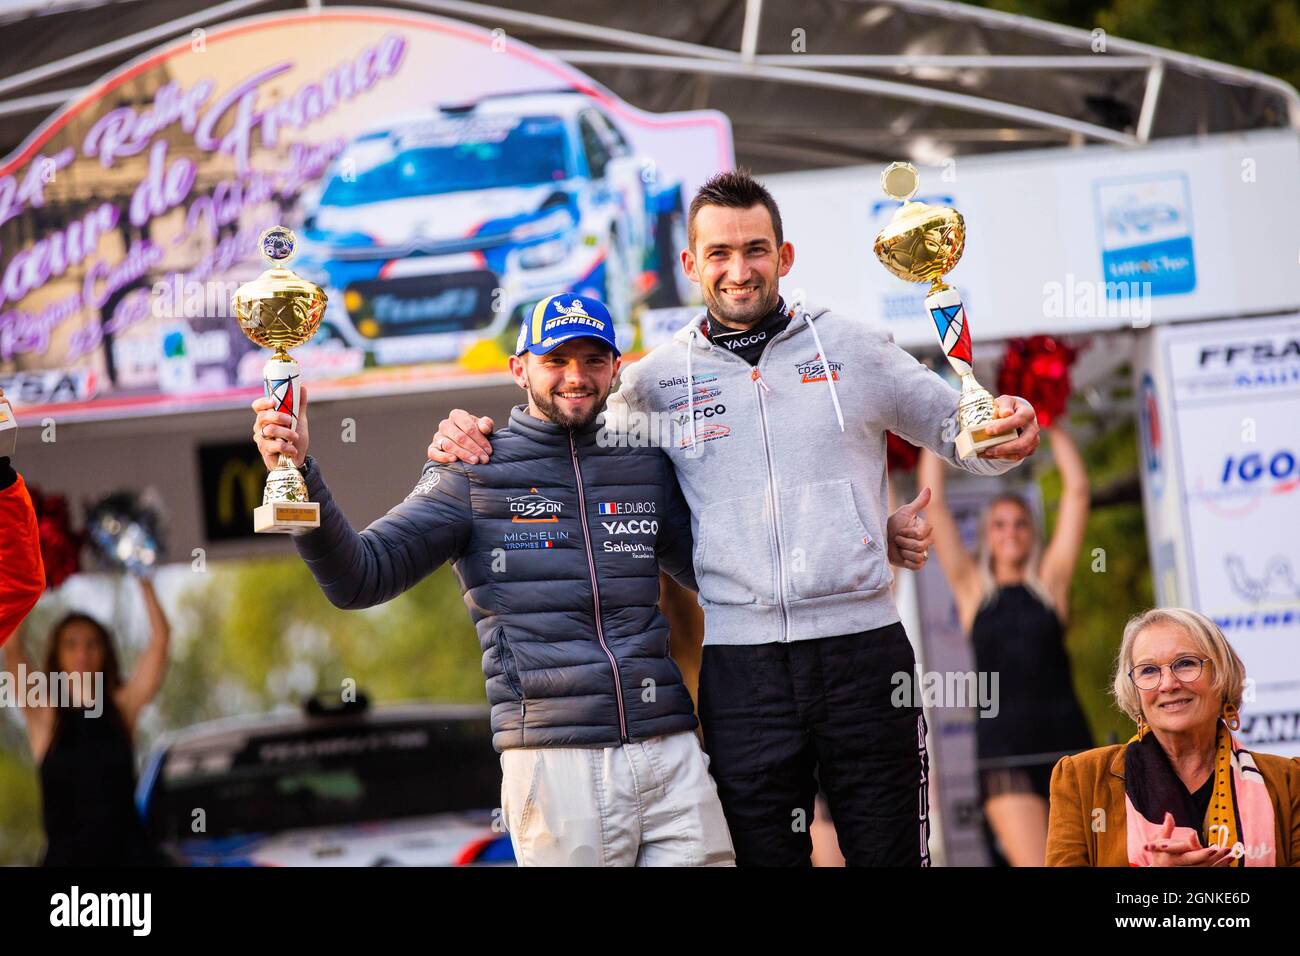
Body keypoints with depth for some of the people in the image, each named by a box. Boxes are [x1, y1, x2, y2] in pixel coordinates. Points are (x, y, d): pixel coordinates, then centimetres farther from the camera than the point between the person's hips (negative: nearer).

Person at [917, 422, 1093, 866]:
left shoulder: (1049, 583, 10)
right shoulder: (973, 589, 10)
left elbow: (1077, 490, 9)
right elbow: (933, 501, 9)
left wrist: (1052, 426, 13)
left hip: (1065, 735, 1)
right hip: (1004, 745, -1)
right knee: (1033, 863, -13)